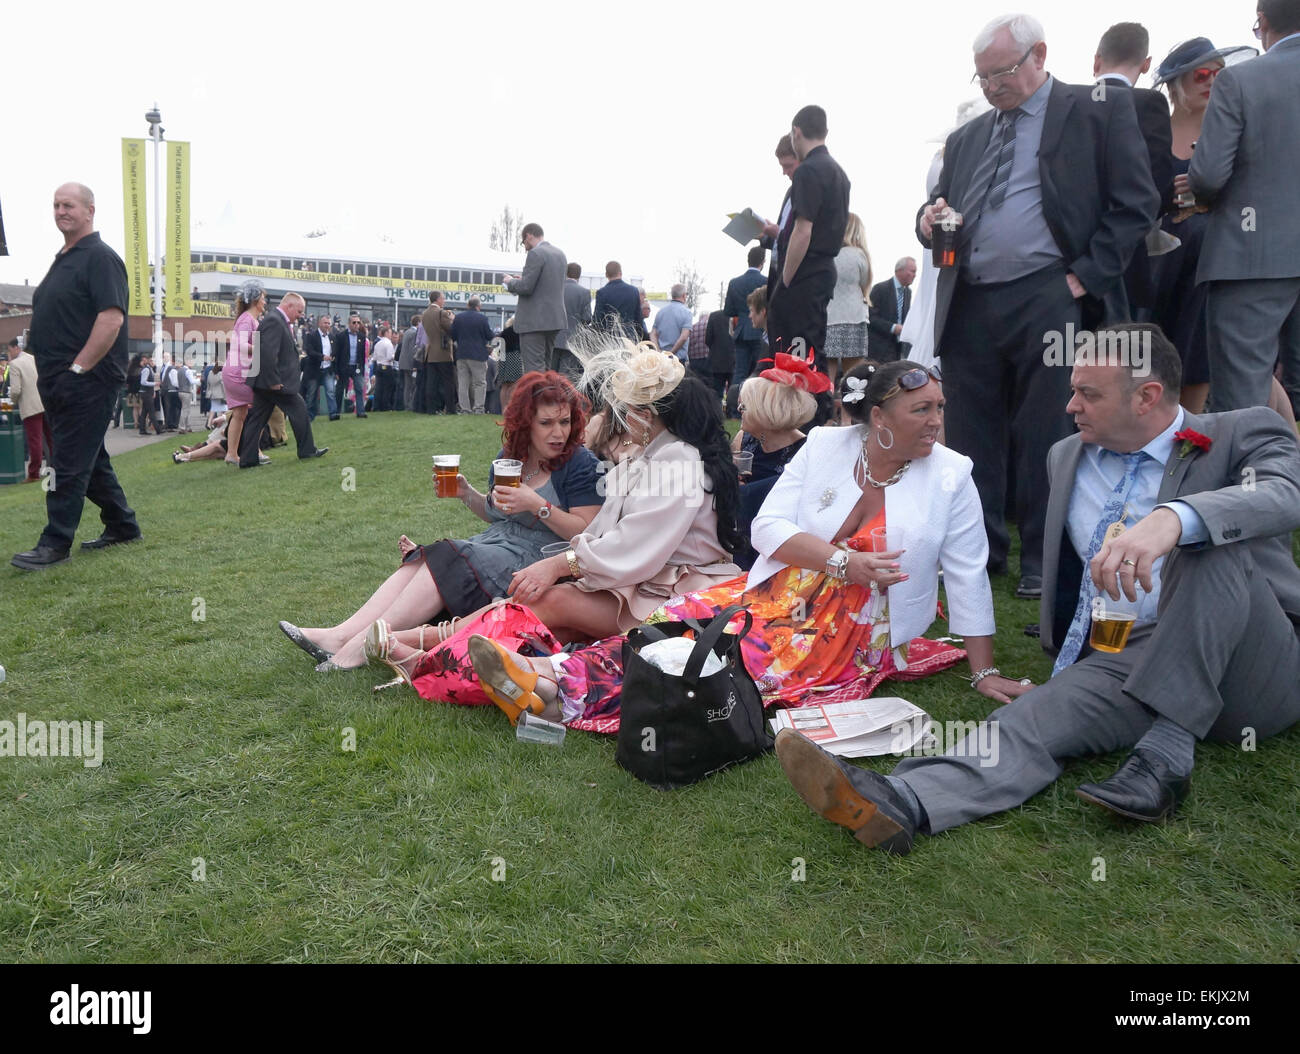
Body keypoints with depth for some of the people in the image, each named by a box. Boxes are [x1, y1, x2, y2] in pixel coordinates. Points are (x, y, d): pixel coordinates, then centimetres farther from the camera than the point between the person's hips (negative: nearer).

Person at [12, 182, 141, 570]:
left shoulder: (101, 258, -10)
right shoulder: (63, 259, 19)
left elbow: (112, 318, -21)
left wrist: (77, 367, -20)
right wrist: (48, 372, 16)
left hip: (86, 381, -10)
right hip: (59, 383, 10)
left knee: (70, 463, -6)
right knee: (91, 459, 14)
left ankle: (56, 542, -1)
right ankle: (122, 526, 25)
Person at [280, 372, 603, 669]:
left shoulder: (578, 463, -7)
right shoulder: (510, 456, 14)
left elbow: (585, 532, -12)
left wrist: (537, 505, -22)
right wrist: (467, 494, 6)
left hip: (531, 559, -7)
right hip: (492, 544, 7)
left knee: (447, 564, -26)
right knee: (422, 561, -16)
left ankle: (365, 644, -29)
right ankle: (343, 634, -27)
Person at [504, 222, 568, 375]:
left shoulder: (536, 254, -13)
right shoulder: (560, 254, 14)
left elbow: (526, 287, -18)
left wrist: (511, 282, 1)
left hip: (535, 321, -9)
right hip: (555, 318, 9)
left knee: (534, 369, -8)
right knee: (546, 366, 15)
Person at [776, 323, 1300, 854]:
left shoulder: (1245, 434, -1)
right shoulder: (1067, 457, 14)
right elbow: (1066, 570, 28)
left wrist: (1174, 518, -43)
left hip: (1250, 668, -3)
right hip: (1125, 661, 3)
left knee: (1214, 538, -31)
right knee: (1033, 716, -27)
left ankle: (1165, 754, -31)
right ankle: (899, 802, -49)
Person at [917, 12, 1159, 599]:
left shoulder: (1097, 110, 5)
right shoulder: (966, 139, 20)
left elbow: (1135, 203, -1)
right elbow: (942, 206, 26)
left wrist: (1085, 276, -10)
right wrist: (928, 221, 2)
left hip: (1046, 301, -5)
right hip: (969, 303, 5)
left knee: (1044, 437, -4)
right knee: (970, 437, 7)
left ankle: (1043, 563, 7)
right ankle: (978, 551, 18)